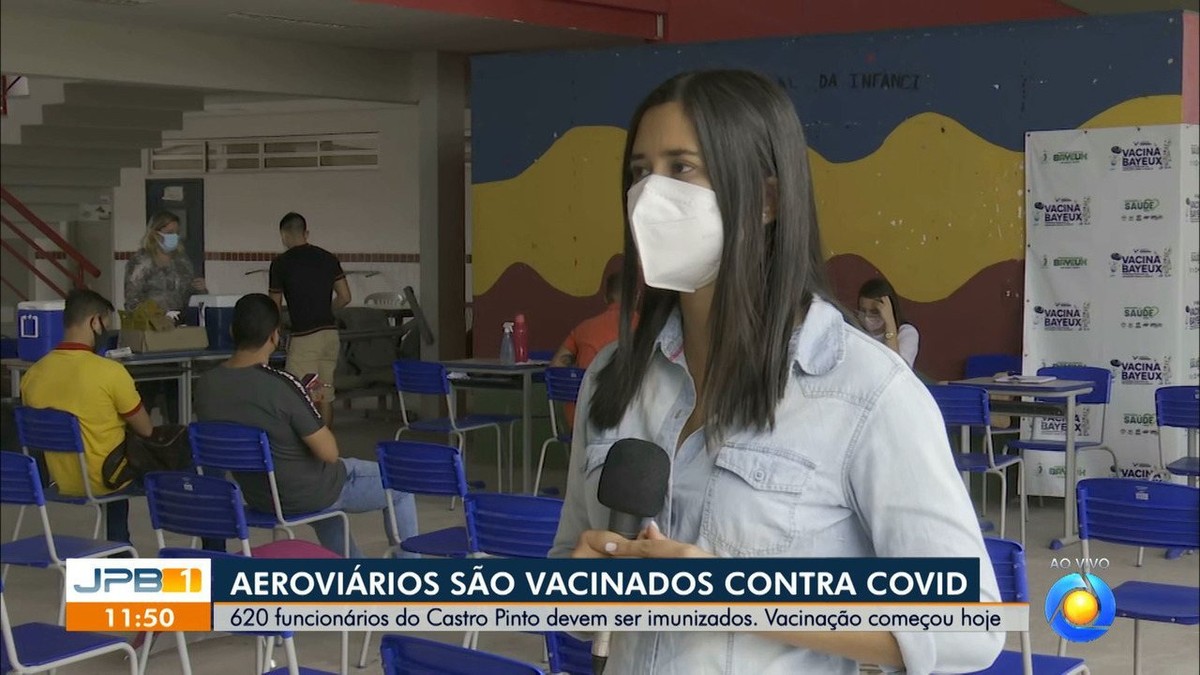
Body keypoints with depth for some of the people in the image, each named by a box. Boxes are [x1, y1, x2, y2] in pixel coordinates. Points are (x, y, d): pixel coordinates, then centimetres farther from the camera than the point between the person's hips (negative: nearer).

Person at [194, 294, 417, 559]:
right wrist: (313, 412, -6)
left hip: (257, 496, 7)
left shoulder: (206, 386, -10)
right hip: (305, 495, -7)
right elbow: (329, 453, -24)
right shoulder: (281, 386, -31)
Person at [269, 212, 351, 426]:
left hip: (304, 336, -6)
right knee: (325, 395, 11)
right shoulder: (328, 258, 8)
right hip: (330, 332, 6)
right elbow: (345, 297, 9)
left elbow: (275, 307, 4)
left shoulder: (281, 263, -4)